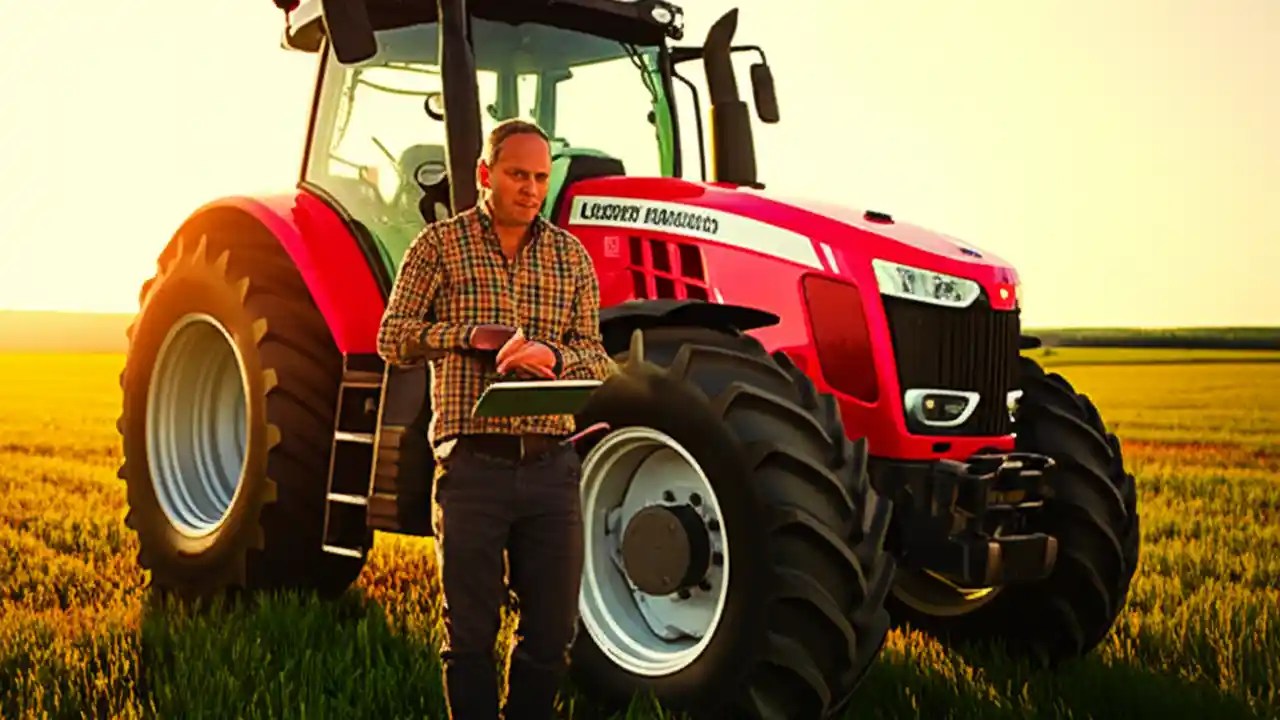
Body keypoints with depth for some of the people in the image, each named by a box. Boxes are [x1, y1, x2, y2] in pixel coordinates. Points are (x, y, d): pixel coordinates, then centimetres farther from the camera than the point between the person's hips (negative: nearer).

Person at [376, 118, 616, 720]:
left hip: (551, 463, 3)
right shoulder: (439, 245, 3)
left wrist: (551, 355, -16)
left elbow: (595, 359, 7)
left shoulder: (570, 256, 10)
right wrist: (476, 336, -15)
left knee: (552, 631, 9)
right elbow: (393, 339, -1)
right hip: (472, 463, -2)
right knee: (470, 635, 5)